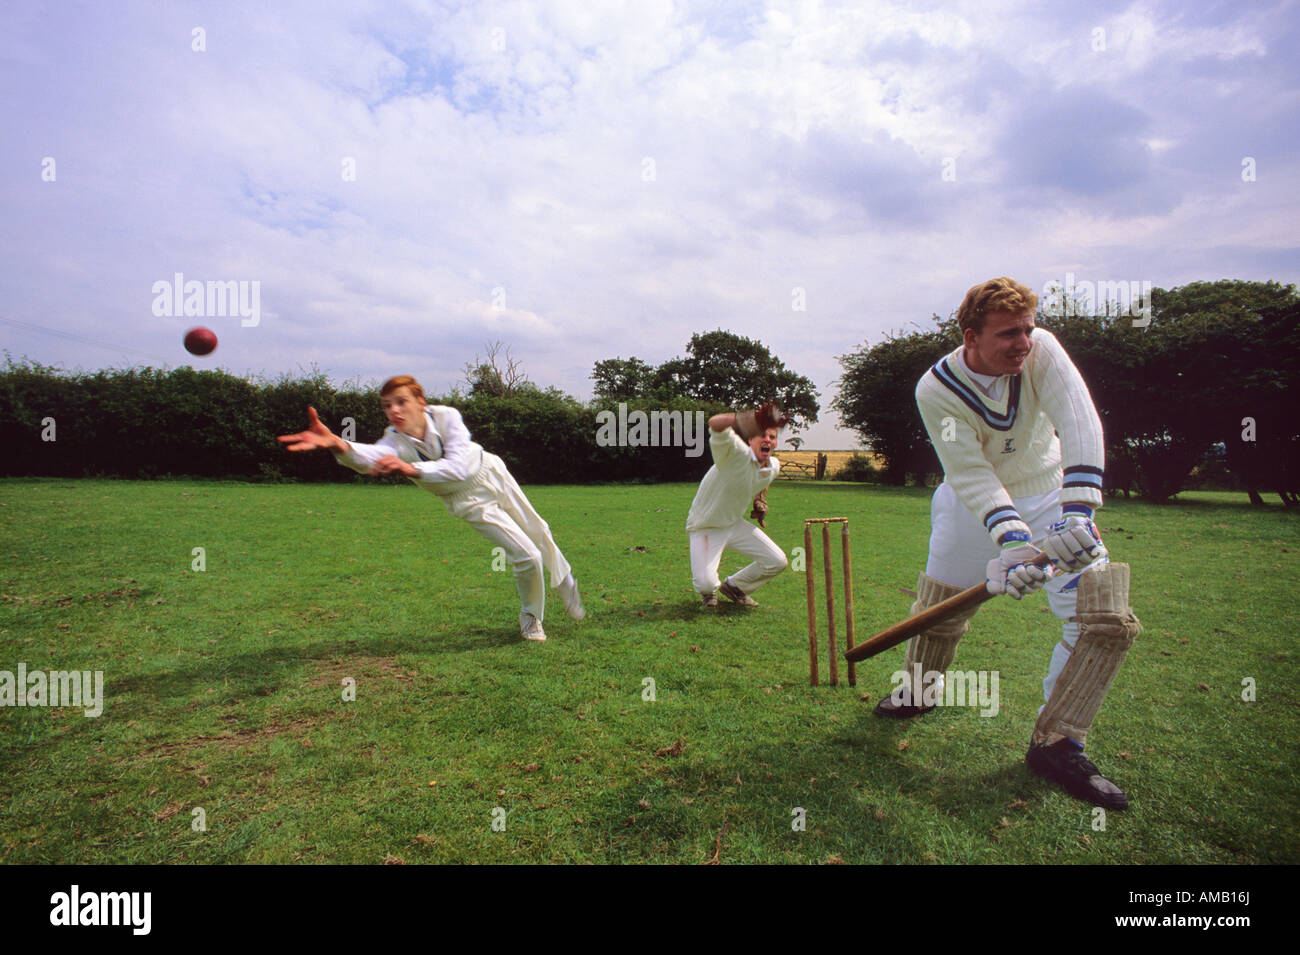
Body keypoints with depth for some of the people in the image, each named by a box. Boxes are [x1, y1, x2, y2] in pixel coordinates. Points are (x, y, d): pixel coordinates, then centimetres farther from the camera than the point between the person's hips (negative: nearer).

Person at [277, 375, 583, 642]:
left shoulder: (446, 416, -29)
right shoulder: (395, 441, -27)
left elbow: (458, 467, -42)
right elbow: (370, 457, -52)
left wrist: (411, 469, -57)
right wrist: (337, 444, -74)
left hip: (491, 473, 1)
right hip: (467, 500, -1)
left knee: (538, 533, 19)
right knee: (526, 556, -11)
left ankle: (564, 581, 51)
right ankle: (531, 618, 20)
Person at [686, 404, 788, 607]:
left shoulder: (774, 467, -2)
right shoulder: (736, 453, -27)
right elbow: (715, 424, -49)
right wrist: (752, 419, -63)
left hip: (735, 524, 7)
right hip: (705, 527, -6)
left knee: (778, 562, 1)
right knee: (705, 583, -22)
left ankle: (733, 586, 25)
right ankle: (709, 591, 19)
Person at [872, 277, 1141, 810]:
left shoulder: (1042, 351, -21)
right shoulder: (936, 390, -24)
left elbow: (1080, 425, -34)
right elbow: (971, 475, -29)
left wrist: (1078, 512, -47)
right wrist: (1012, 540, -43)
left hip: (1049, 496, 1)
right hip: (973, 507, -1)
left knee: (1106, 617, -11)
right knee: (938, 612, 6)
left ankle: (1055, 744, 3)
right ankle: (919, 691, 37)